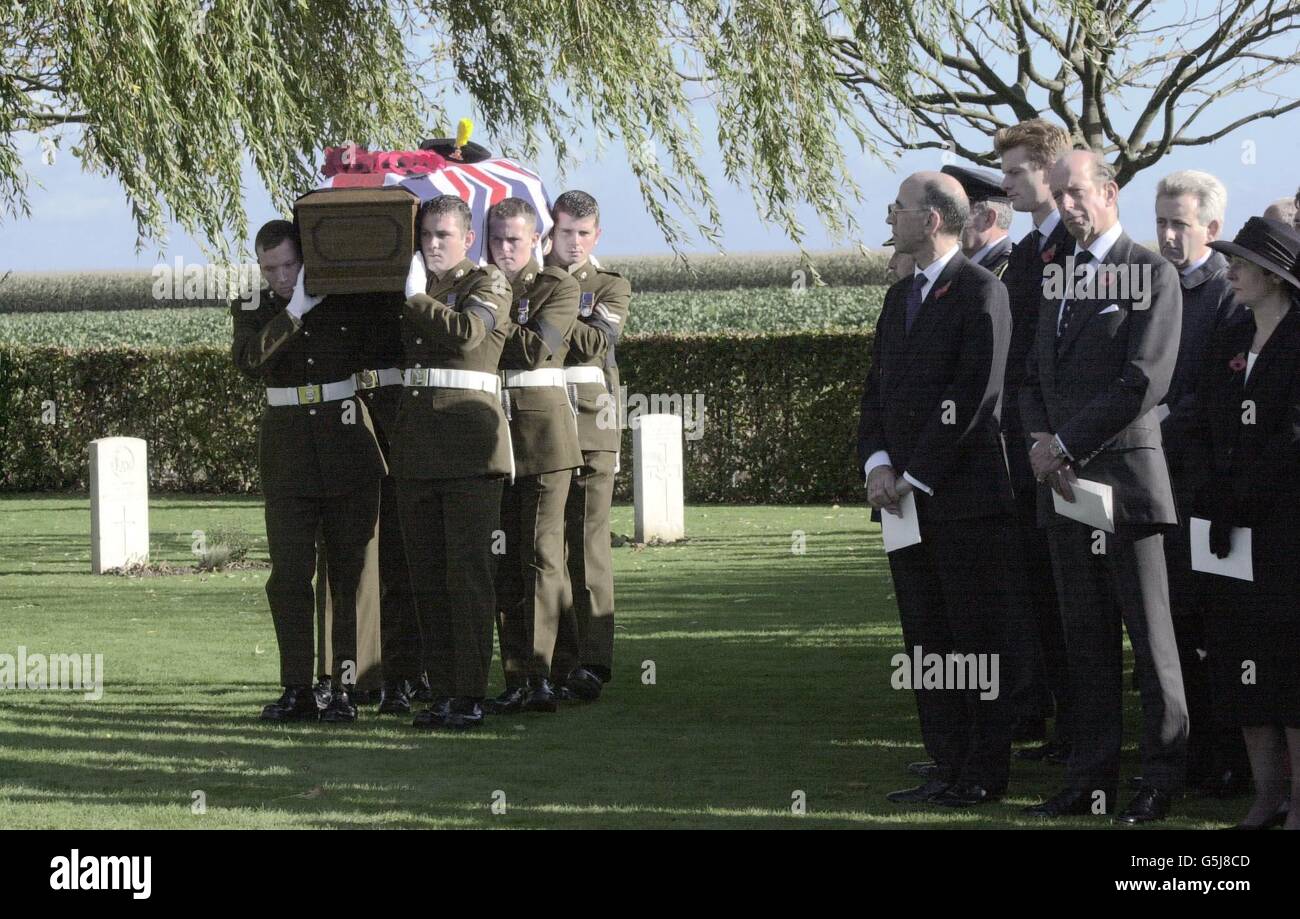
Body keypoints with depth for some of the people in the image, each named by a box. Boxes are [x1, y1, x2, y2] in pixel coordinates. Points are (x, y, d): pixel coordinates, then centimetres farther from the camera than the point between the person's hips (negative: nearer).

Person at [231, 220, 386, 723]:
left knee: (351, 571, -1)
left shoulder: (350, 301, 4)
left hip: (347, 443, -1)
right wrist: (296, 310, -22)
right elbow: (249, 358, -14)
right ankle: (297, 690, -1)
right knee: (288, 573, -4)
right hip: (287, 449, 1)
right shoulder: (253, 311, 5)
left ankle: (347, 686, 2)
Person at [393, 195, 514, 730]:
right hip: (415, 450, 6)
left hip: (468, 446, -6)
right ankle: (442, 691, 11)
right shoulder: (412, 288, 19)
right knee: (427, 578, 6)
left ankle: (471, 696, -8)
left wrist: (415, 298, -8)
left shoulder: (489, 284, 1)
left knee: (468, 572, -8)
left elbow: (466, 332, -17)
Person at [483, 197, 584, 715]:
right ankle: (516, 680, 7)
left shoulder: (559, 287, 1)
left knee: (541, 555, -9)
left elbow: (536, 345, -13)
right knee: (503, 561, 4)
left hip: (543, 431, -5)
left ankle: (540, 676, -12)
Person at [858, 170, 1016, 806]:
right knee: (926, 639, 10)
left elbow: (972, 396, -16)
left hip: (964, 495, -8)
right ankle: (949, 767, 15)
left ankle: (984, 774, 1)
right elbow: (878, 390, 16)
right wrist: (877, 463, -2)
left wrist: (914, 478, -14)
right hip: (905, 495, 8)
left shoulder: (980, 293, -9)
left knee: (976, 639, -3)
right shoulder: (900, 298, 18)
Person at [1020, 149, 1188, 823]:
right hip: (1064, 484, 7)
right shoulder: (1058, 280, 18)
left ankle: (1162, 784, 2)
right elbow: (1036, 377, 19)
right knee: (1085, 639, 8)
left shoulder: (1152, 275, -6)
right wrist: (1041, 443, -2)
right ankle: (1091, 781, 10)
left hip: (1125, 478, -7)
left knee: (1150, 635, -2)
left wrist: (1065, 444, -13)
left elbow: (1144, 382, -14)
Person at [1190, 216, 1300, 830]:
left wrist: (1234, 500, -12)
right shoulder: (1227, 346, 14)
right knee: (1243, 664, 6)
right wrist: (1214, 497, -3)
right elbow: (1205, 433, 13)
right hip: (1236, 528, 7)